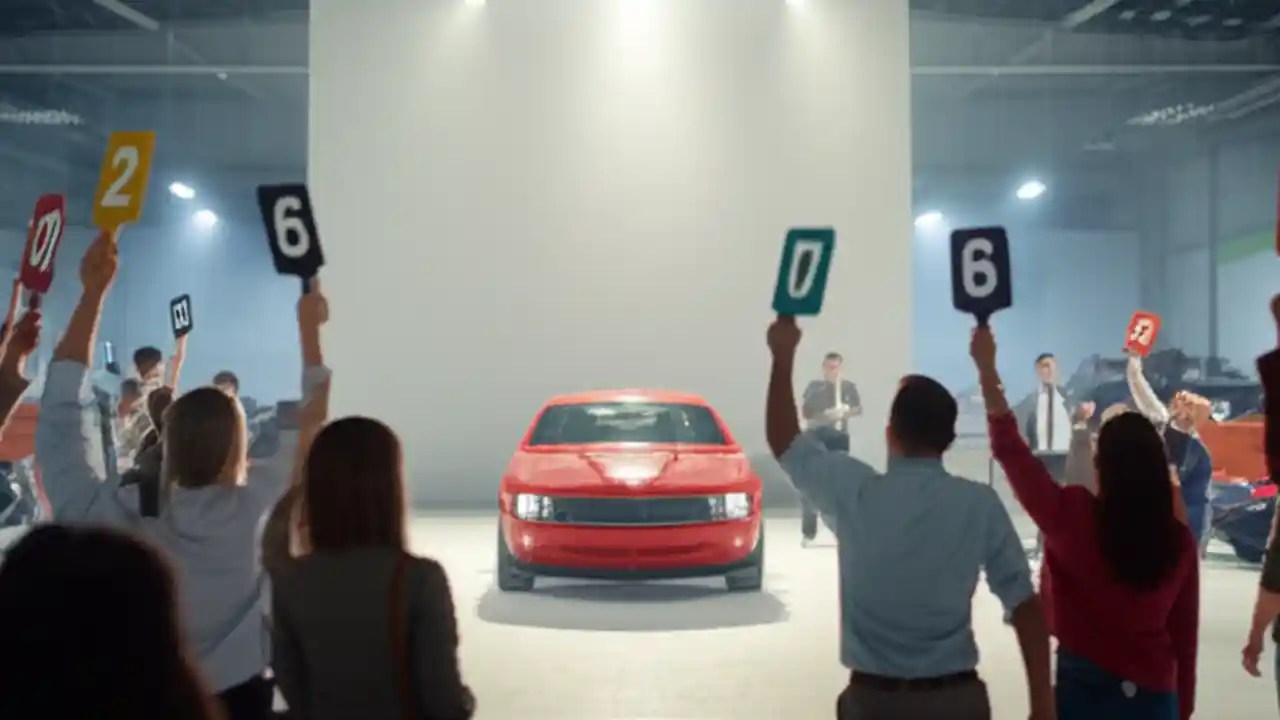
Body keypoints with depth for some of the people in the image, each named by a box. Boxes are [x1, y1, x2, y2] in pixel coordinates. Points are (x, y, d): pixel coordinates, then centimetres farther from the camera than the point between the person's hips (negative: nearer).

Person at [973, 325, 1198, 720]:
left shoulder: (1073, 517, -16)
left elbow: (1010, 448, -9)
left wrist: (986, 368, -4)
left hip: (1084, 687, -2)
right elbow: (1185, 632, 1)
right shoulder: (1179, 541, -7)